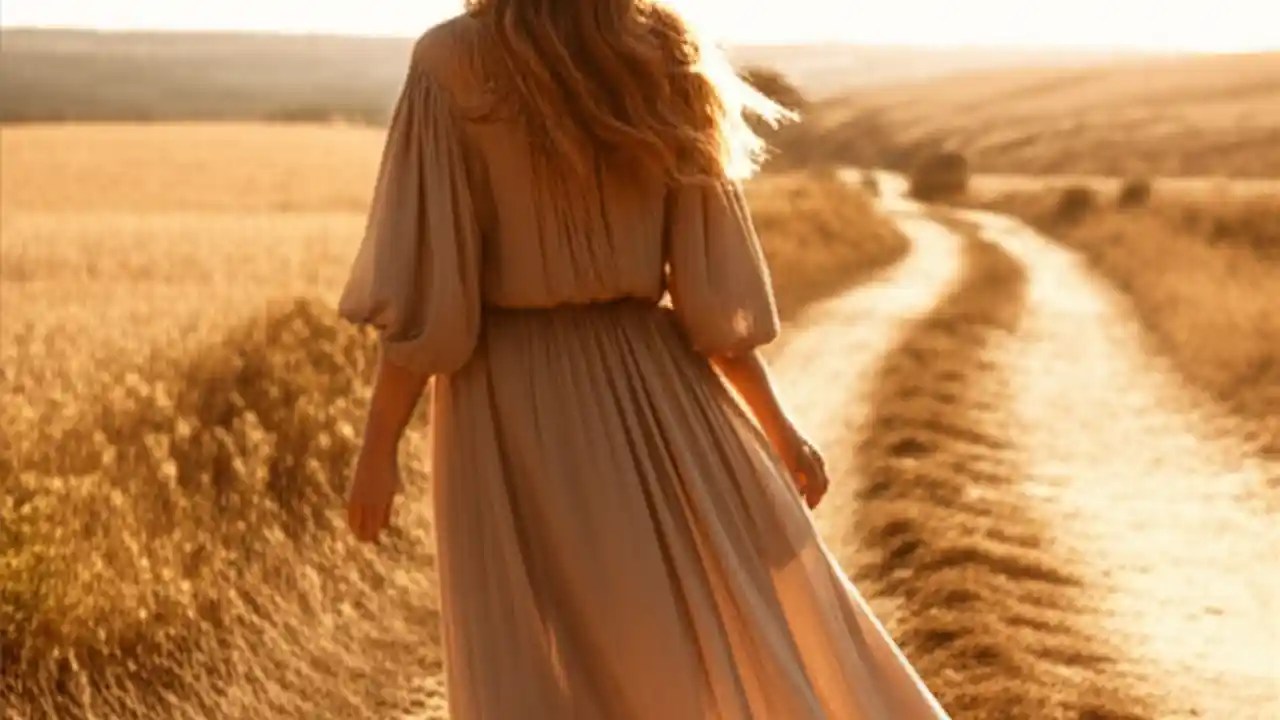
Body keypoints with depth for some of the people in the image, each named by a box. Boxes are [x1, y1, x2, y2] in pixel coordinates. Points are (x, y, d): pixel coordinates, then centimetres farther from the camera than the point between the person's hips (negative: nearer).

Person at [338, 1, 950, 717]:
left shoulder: (454, 64, -12)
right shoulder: (665, 59, -2)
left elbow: (422, 287, -13)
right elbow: (713, 290, -1)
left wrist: (380, 445, -5)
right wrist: (777, 426, 9)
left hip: (511, 398, -3)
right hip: (648, 380, 3)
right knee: (767, 626, 19)